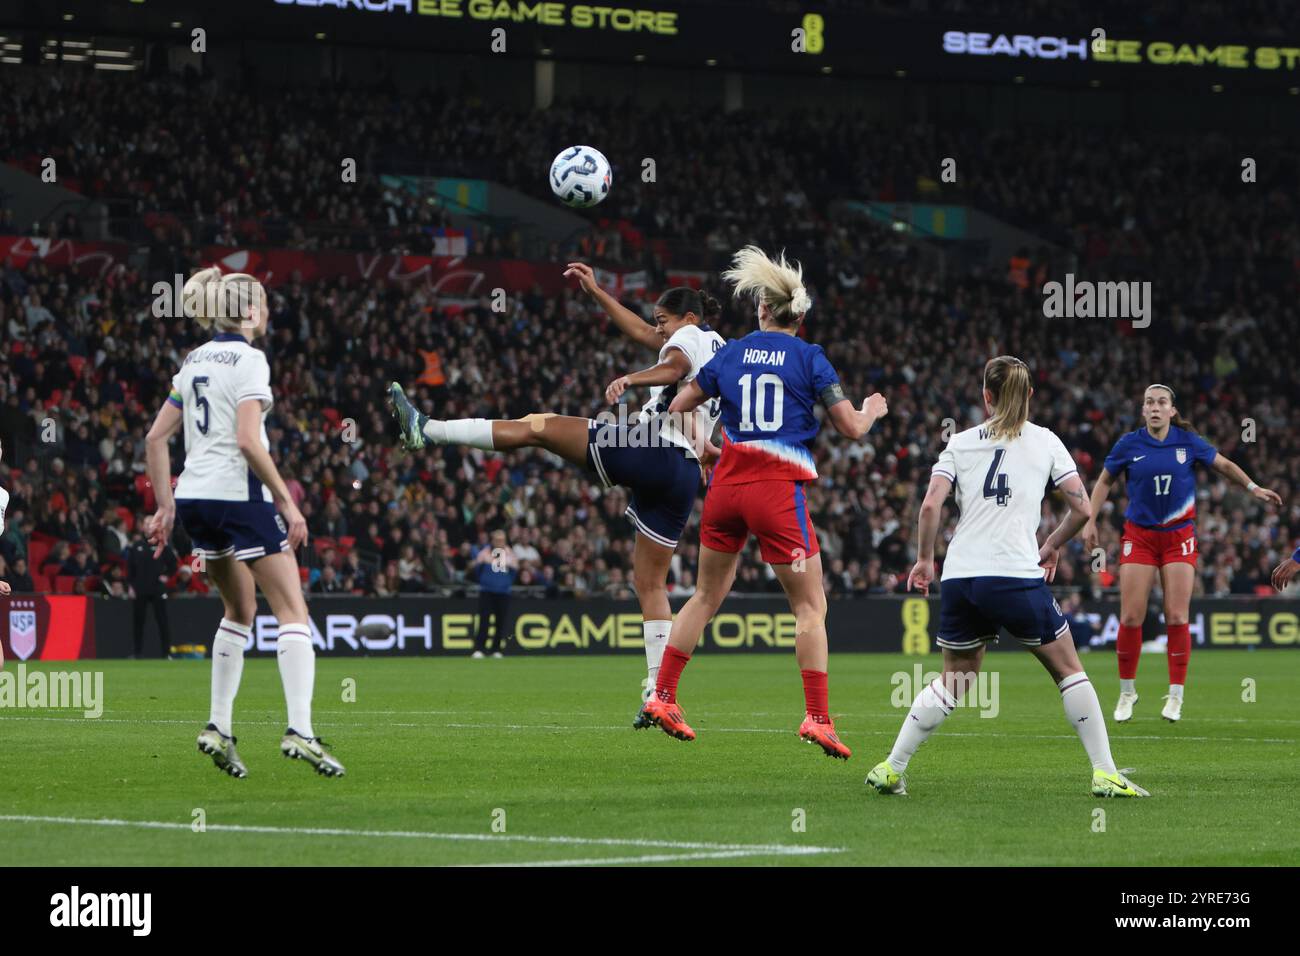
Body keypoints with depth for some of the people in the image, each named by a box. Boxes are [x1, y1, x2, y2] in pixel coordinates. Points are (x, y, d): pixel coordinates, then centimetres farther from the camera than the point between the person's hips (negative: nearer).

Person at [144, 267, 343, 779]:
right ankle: (299, 730, -18)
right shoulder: (248, 360, -9)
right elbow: (247, 441, -19)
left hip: (194, 496, 8)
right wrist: (287, 502, -15)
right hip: (238, 494, -8)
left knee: (240, 610, 21)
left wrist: (166, 507, 17)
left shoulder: (195, 361, 14)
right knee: (293, 611, -5)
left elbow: (156, 437, 14)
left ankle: (218, 728, 15)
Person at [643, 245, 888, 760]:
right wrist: (872, 409, 19)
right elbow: (851, 427, -2)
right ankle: (817, 718, -7)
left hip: (727, 485, 4)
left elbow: (677, 406, 17)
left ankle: (662, 698, 19)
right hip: (778, 491, -4)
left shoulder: (730, 354, 8)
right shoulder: (809, 358, -2)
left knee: (706, 596, 19)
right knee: (811, 607, 2)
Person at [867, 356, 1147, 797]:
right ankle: (1105, 773, 2)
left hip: (960, 578, 3)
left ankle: (891, 769, 13)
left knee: (953, 682, 18)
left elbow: (931, 505, 0)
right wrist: (1052, 546, 20)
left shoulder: (960, 442, 11)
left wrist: (924, 559, 13)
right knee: (1069, 670, 10)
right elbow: (1082, 508, 4)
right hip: (1017, 574, -3)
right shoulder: (1044, 441, 8)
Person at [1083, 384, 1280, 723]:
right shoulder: (1129, 444, -3)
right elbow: (1104, 481, 9)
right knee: (1131, 618, -5)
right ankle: (1127, 692, 11)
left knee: (1177, 617, -6)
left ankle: (1175, 696, 2)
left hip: (1178, 536, 0)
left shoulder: (1188, 442, -3)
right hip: (1139, 536, 0)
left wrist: (1253, 487, -3)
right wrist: (1091, 521, 3)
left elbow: (1224, 465, 9)